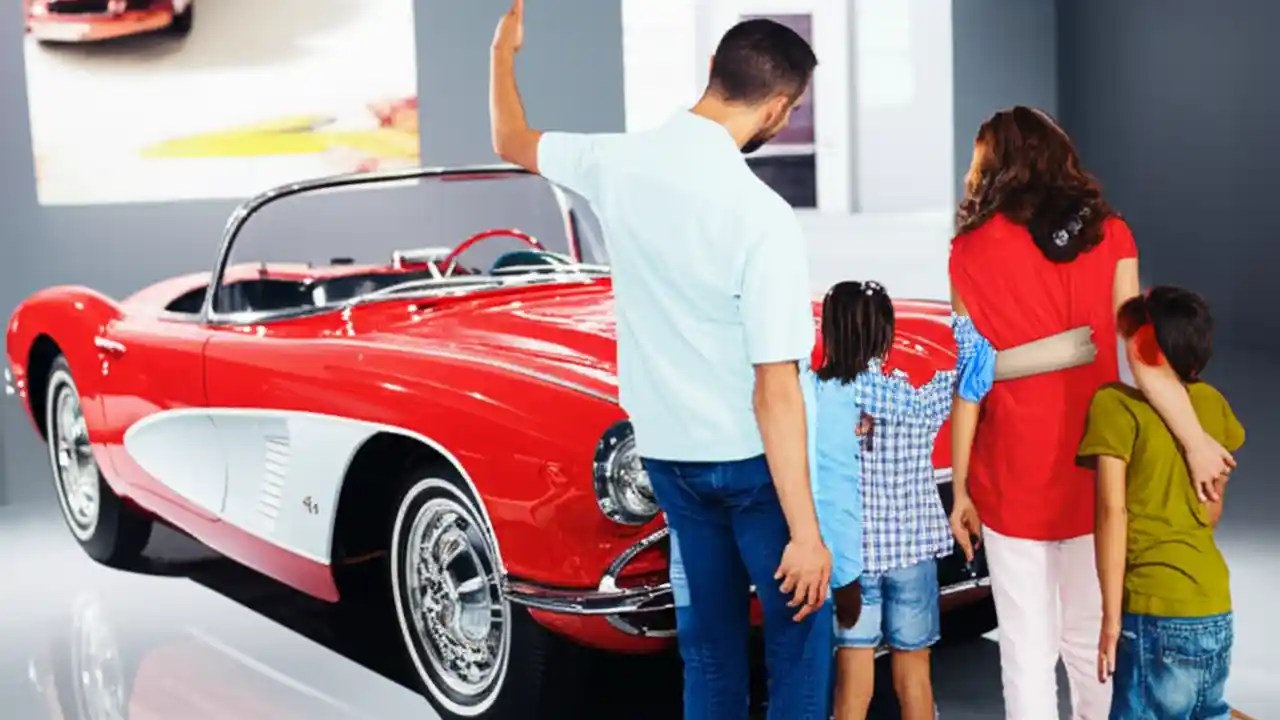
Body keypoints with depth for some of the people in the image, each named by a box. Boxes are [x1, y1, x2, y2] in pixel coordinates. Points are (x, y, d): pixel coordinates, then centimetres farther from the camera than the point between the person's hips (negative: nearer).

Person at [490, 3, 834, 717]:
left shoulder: (619, 162, -7)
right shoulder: (764, 218, -24)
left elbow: (512, 141, 15)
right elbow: (776, 393, -24)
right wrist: (807, 533, -18)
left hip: (665, 449, 6)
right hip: (748, 458, -6)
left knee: (709, 646, 18)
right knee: (799, 628, 11)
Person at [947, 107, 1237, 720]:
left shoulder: (973, 250, -6)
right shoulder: (1109, 235, -1)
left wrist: (960, 487, 0)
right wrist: (1196, 441, -9)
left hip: (1012, 474, -2)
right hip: (1093, 469, 3)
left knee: (1027, 647, 6)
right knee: (1090, 638, 17)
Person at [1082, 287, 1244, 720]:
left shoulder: (1115, 405, -10)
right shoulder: (1213, 403, 9)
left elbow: (1113, 512, -14)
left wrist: (1111, 617, -12)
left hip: (1158, 610, -7)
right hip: (1215, 603, 7)